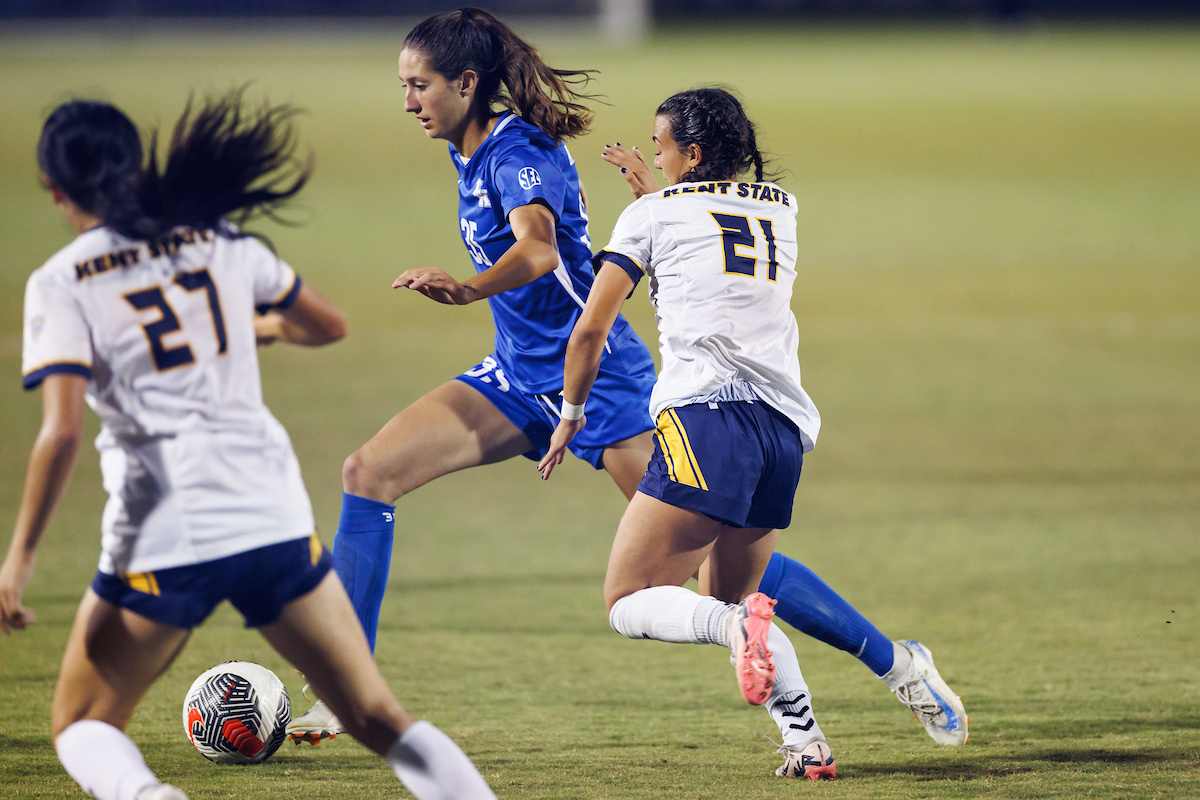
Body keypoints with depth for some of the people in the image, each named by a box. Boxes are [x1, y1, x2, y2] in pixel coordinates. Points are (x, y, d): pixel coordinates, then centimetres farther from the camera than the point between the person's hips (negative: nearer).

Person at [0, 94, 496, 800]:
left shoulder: (62, 284, -2)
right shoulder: (219, 240, 9)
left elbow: (62, 433, -12)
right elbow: (328, 325, 23)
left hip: (163, 535, -3)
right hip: (274, 517, 3)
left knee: (82, 727, 14)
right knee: (378, 720, 11)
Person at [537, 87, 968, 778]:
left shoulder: (653, 214, 9)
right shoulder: (782, 211, 22)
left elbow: (590, 333, 12)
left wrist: (572, 414, 27)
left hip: (705, 416, -6)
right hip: (787, 431, 6)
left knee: (629, 602, -3)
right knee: (727, 598, 21)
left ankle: (739, 625, -32)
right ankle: (807, 740, 1)